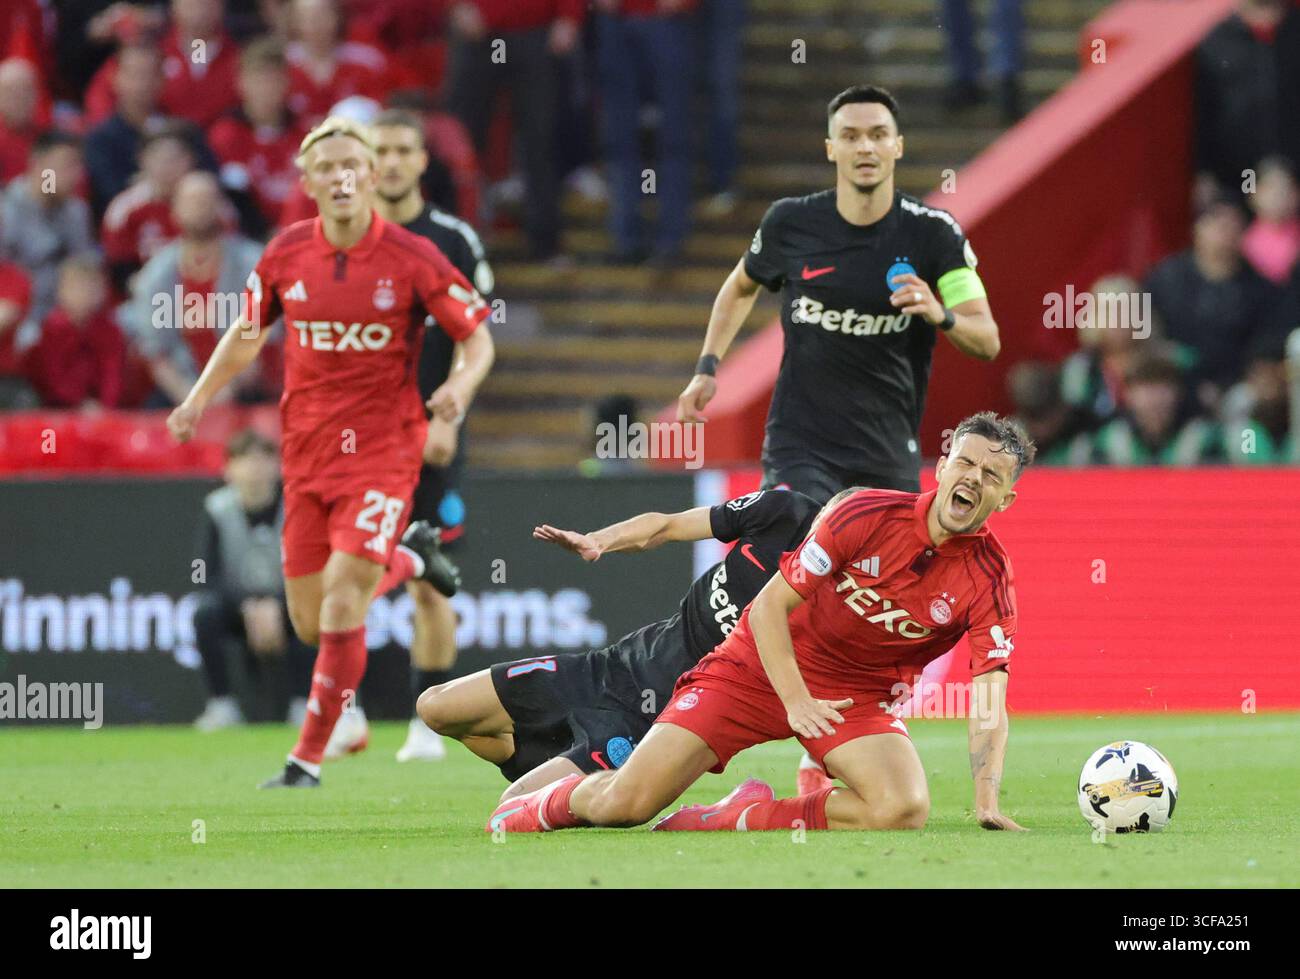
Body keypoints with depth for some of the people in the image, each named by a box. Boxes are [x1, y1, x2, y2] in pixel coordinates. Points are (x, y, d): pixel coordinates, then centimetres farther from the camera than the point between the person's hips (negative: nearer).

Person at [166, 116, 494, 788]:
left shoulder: (413, 258, -9)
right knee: (309, 624, 7)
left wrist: (461, 385, -22)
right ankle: (405, 563, 38)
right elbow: (247, 333, 15)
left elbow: (477, 337, -1)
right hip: (306, 449, 4)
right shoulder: (286, 254, 0)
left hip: (383, 448, -4)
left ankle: (309, 758, -7)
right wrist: (199, 398, 2)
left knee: (342, 602, -17)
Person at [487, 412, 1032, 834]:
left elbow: (988, 702, -17)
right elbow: (770, 606, -12)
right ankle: (556, 802, 23)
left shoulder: (989, 580, -13)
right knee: (625, 804, -14)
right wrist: (796, 700, -24)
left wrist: (987, 797, -30)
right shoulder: (866, 515, -16)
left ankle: (746, 817, -6)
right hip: (763, 667, -2)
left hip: (860, 693, 2)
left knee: (904, 810, -29)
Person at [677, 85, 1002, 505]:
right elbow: (741, 286, 20)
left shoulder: (932, 231, -6)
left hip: (889, 454, 1)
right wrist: (707, 368, 10)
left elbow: (987, 341, -10)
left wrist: (941, 316, -31)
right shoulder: (790, 222, -2)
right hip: (798, 449, -1)